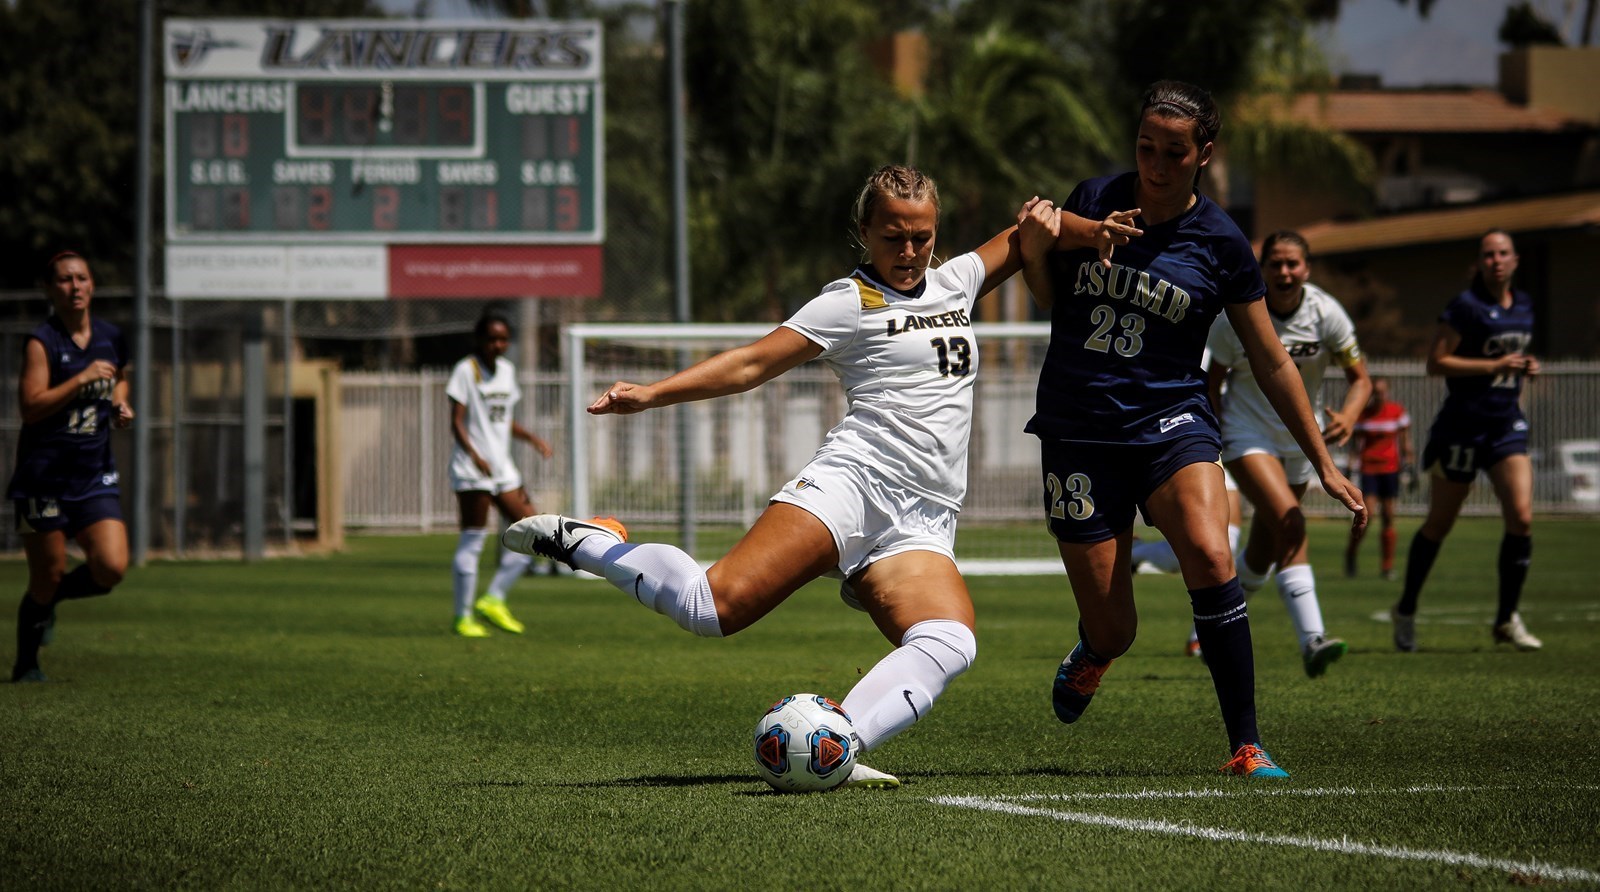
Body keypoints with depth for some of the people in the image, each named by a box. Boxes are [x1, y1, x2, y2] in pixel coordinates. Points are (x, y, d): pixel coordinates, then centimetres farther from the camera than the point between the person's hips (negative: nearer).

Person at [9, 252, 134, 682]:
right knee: (47, 577, 0)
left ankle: (50, 598, 21)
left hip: (95, 474, 5)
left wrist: (120, 404, 10)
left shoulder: (111, 338, 8)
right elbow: (31, 407, -18)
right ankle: (25, 665, 23)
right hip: (45, 477, -5)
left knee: (111, 569, -11)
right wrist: (82, 379, -22)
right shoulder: (41, 343, -9)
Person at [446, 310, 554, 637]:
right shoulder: (466, 371, -7)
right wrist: (474, 454, -28)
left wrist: (531, 437, 5)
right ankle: (463, 616, 0)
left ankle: (493, 600, 10)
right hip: (472, 469, -8)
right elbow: (457, 422, -13)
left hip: (502, 466, 8)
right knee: (472, 539, -6)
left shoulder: (507, 370, 14)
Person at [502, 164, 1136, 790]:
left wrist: (1076, 227, 17)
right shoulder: (850, 302, 5)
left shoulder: (955, 282, 22)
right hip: (853, 480, -5)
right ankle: (582, 542, -2)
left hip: (921, 527, 5)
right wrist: (652, 394, -13)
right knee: (716, 605, -24)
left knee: (951, 645, -26)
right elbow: (751, 364, -1)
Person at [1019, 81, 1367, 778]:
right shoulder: (1093, 199, 1)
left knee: (1209, 554, -31)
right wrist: (1034, 250, -8)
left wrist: (1323, 463, 6)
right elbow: (1052, 298, 15)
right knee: (1113, 631, -2)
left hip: (1171, 422, -1)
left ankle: (1245, 746, -21)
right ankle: (1091, 656, 40)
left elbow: (1270, 361, 6)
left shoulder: (1221, 244, -3)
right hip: (1078, 430, 1)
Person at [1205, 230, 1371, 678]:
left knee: (1263, 554, 12)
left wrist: (1348, 416, -28)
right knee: (1290, 525, -26)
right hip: (1247, 435, -4)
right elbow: (1214, 379, -3)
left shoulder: (1325, 313, -13)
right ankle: (1312, 640, -32)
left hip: (1300, 438, 4)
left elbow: (1360, 377, -8)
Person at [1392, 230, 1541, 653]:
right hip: (1463, 426, -5)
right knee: (1439, 524, 5)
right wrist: (1495, 365, -18)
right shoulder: (1465, 306, -11)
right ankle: (1405, 611, 23)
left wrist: (1524, 368, 5)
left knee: (1521, 518, -10)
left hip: (1507, 426, 5)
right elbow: (1436, 363, -15)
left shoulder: (1523, 305, 10)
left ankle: (1507, 620, 1)